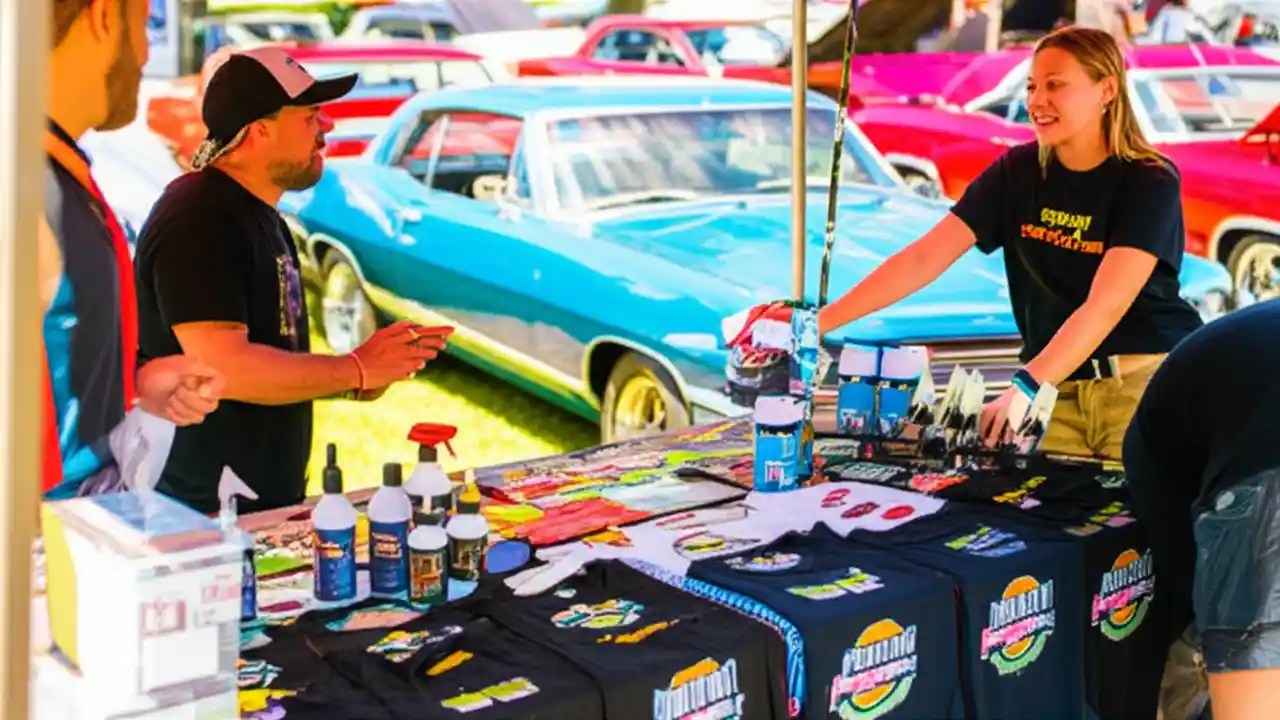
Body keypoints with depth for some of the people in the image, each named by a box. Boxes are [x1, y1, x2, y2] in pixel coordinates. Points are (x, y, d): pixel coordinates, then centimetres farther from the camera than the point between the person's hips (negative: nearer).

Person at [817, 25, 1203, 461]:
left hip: (1148, 383, -3)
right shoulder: (1017, 172, 0)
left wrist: (1025, 387, -37)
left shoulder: (1150, 182, -13)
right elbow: (924, 257, -7)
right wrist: (822, 320, -17)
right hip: (1059, 385, 4)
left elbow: (1107, 304, -25)